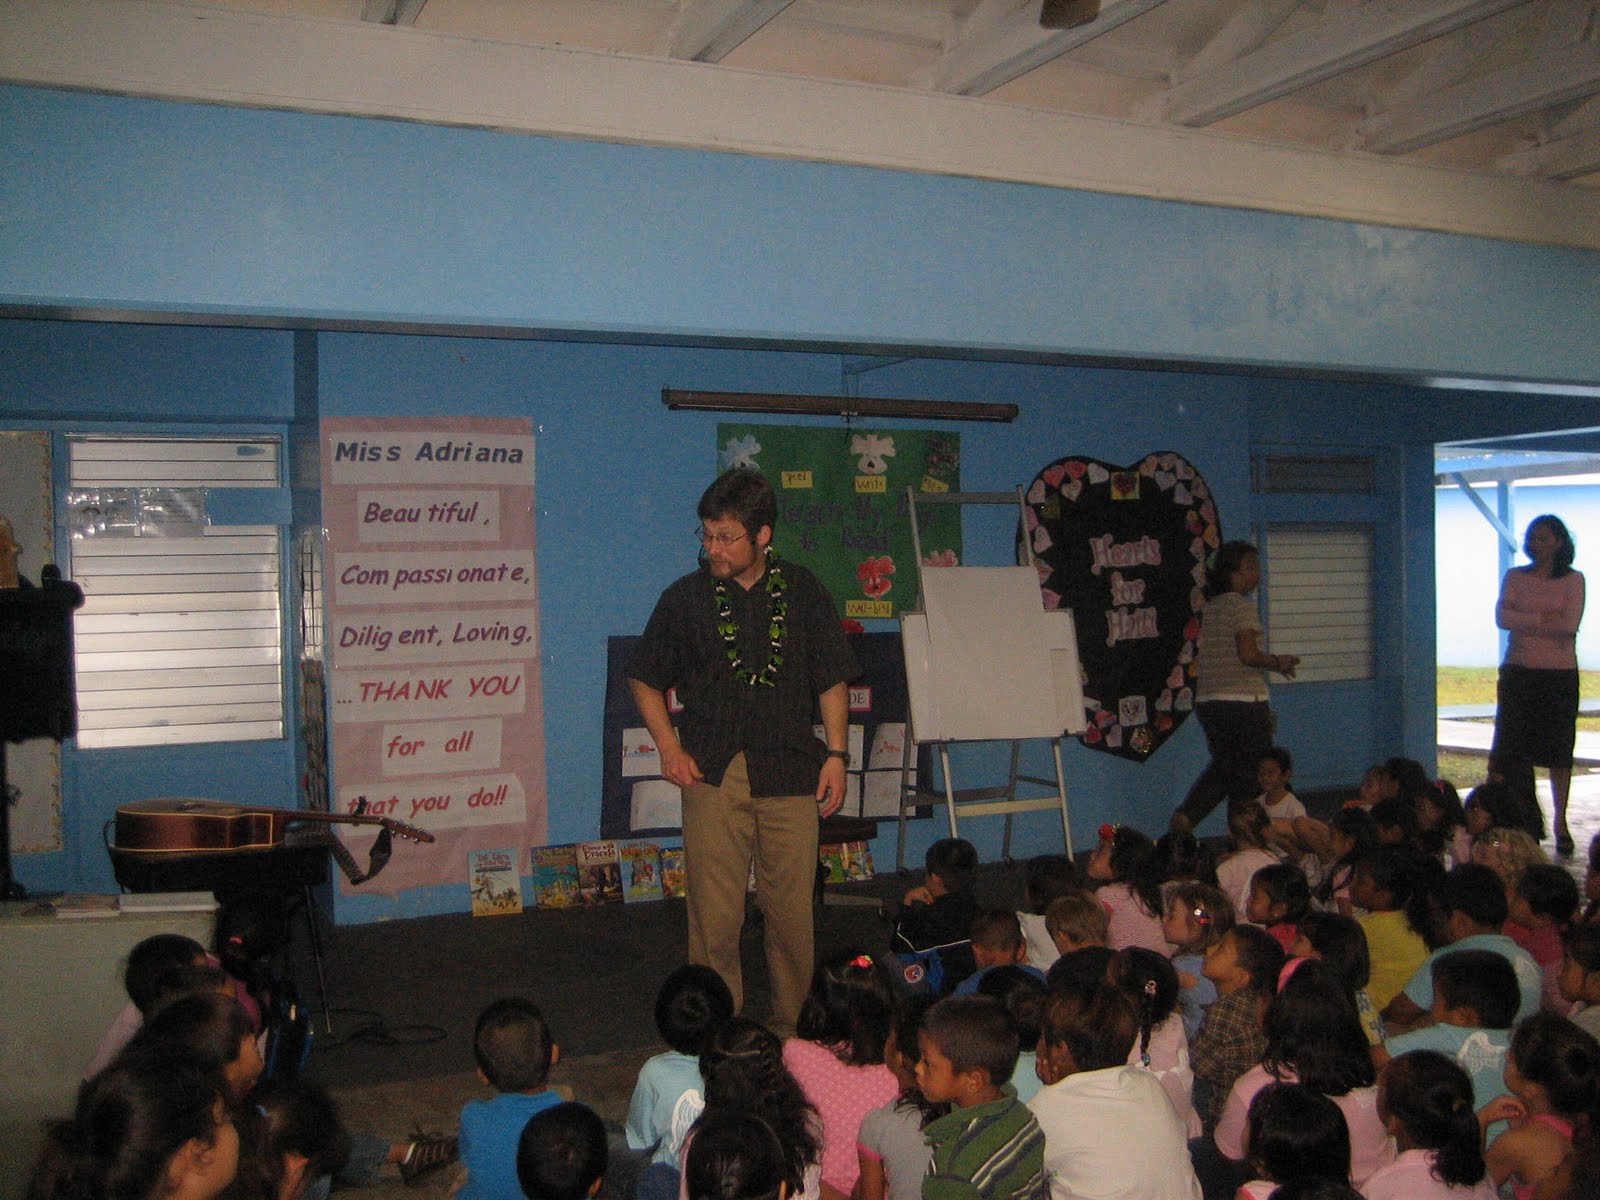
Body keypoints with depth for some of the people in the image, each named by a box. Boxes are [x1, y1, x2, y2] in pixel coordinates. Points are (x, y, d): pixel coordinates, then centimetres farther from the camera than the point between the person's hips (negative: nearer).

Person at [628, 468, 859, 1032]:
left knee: (792, 909, 3)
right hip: (711, 774, 0)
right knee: (714, 913, -2)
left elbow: (832, 681, 13)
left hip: (790, 772, 1)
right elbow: (644, 679, 15)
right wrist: (669, 747, 3)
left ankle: (792, 1026, 19)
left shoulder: (802, 592, 8)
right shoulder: (684, 597, 6)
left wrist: (836, 754, 4)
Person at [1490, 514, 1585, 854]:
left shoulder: (1573, 580, 3)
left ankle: (1560, 822, 13)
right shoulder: (1515, 577, 8)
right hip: (1519, 673, 1)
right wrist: (1545, 618, -12)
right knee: (1510, 749, -3)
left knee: (1559, 750, 3)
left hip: (1559, 675, -1)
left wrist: (1525, 621, -8)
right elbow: (1502, 617, -7)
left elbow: (1569, 624, -11)